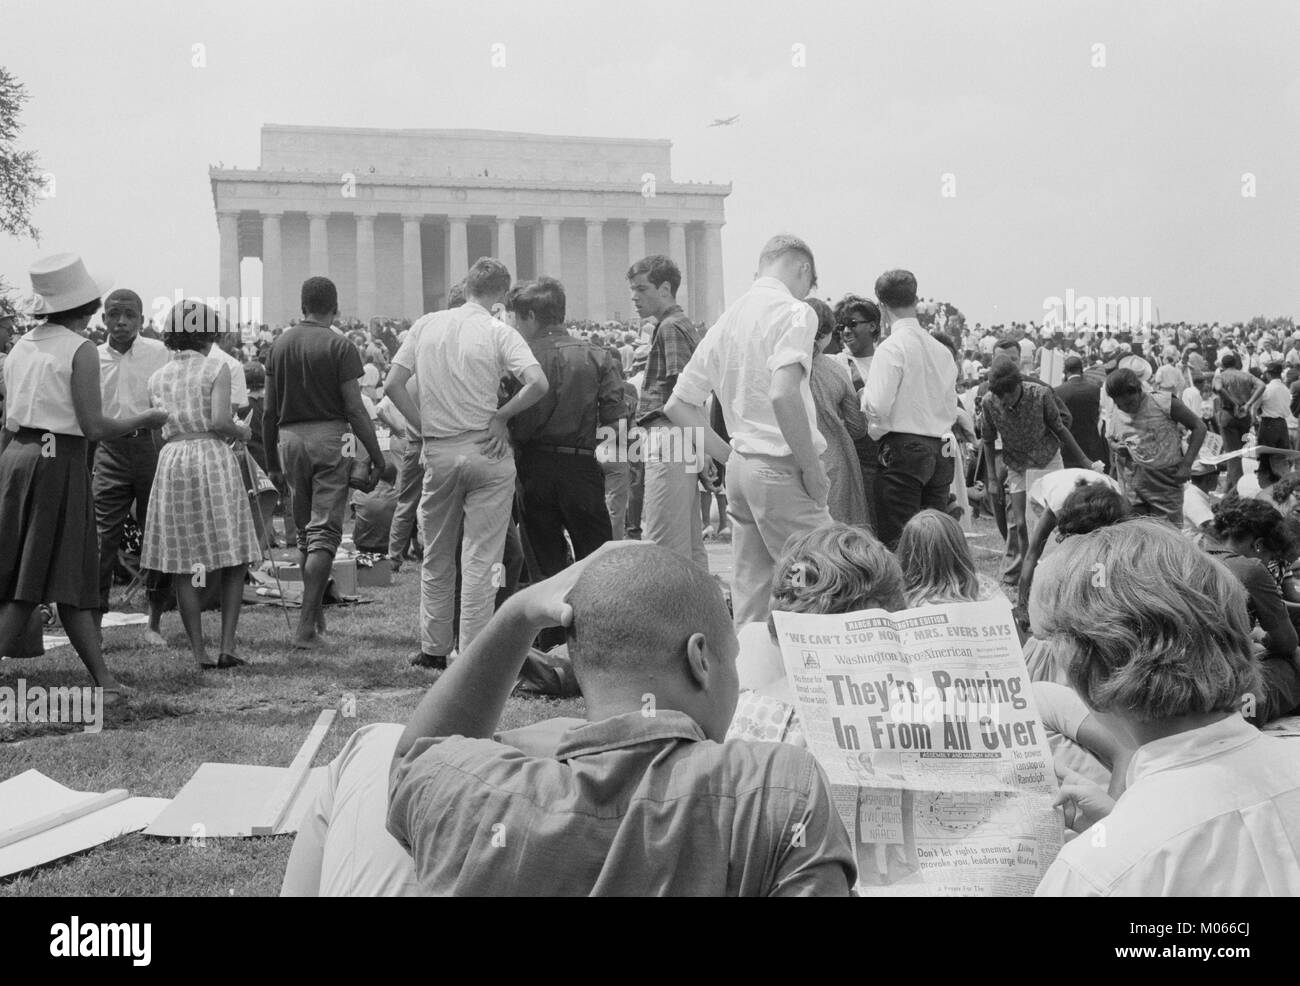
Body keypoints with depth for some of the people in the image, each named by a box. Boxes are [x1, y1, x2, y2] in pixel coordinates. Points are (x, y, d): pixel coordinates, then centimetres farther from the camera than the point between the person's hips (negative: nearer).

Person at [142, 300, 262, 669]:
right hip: (212, 458, -4)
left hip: (171, 461, 4)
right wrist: (242, 431, 5)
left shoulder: (157, 378, 12)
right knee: (233, 560, 5)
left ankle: (198, 651, 6)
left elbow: (157, 431, 7)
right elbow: (220, 421, -14)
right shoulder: (217, 369, -2)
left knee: (183, 564, 7)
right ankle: (227, 646, -3)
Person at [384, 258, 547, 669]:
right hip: (487, 451, -3)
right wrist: (500, 416, -8)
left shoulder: (425, 325, 5)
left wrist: (424, 428, 6)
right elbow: (538, 383, -20)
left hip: (438, 451, 3)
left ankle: (434, 648, 23)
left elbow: (392, 384, 2)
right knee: (480, 558, 2)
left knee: (436, 557, 16)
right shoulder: (498, 333, -7)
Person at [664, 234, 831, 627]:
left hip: (740, 468, 8)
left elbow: (678, 405, 18)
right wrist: (812, 468, -14)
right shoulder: (793, 311, -8)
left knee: (751, 600, 11)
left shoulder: (727, 319, 16)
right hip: (781, 469, -8)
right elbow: (783, 395, -24)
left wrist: (729, 456, 16)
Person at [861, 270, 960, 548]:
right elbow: (952, 411, 16)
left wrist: (863, 395, 4)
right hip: (940, 450, 7)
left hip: (904, 451, -7)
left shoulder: (891, 348, -9)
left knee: (897, 539, -6)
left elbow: (878, 407, -15)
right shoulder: (941, 350, 12)